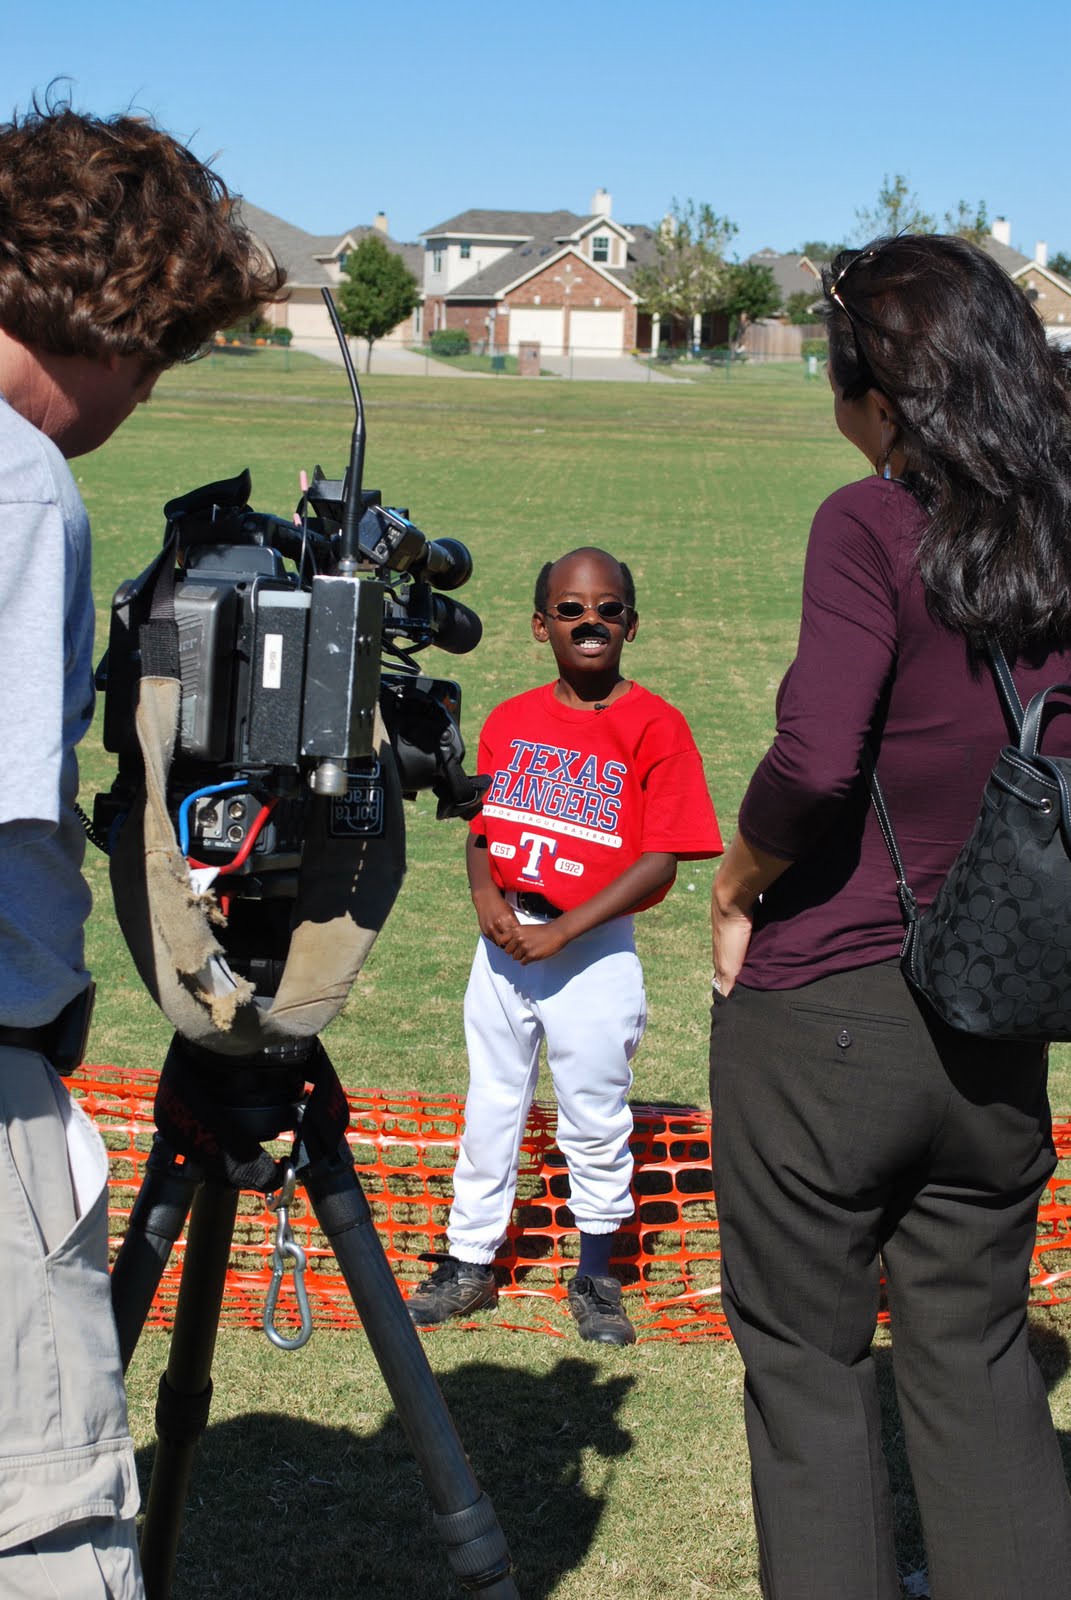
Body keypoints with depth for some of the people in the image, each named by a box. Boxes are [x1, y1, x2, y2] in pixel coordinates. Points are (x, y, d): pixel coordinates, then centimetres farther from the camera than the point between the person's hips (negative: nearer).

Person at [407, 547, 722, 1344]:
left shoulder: (654, 726, -10)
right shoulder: (509, 720, 5)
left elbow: (660, 860, -14)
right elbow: (481, 828, 11)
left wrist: (563, 930, -18)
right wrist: (488, 899, -9)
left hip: (594, 950, -4)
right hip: (503, 942, 5)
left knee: (595, 1120, 6)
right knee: (489, 1111, 13)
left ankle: (596, 1278, 23)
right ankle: (469, 1267, 26)